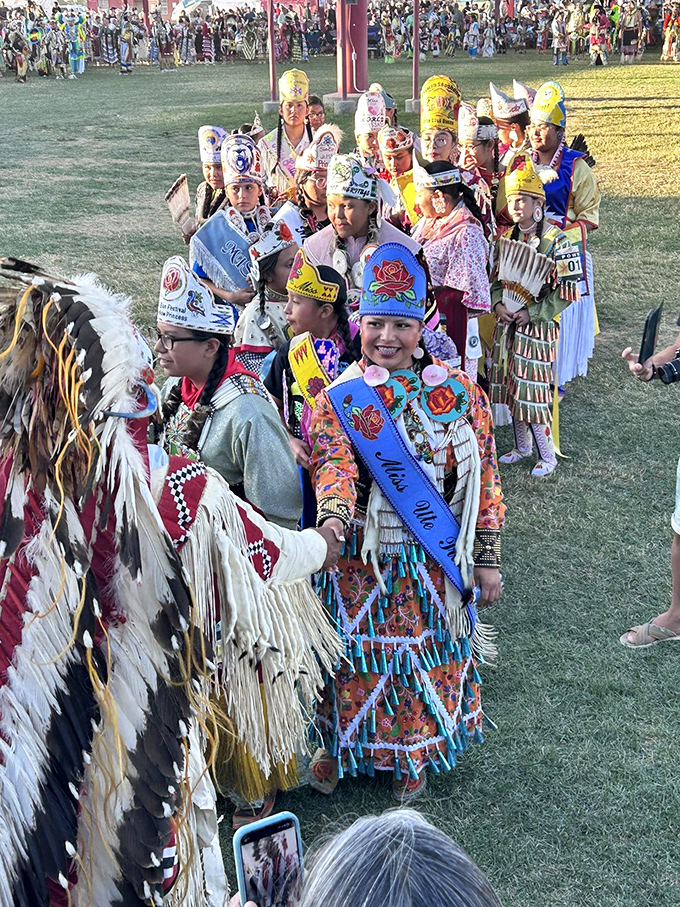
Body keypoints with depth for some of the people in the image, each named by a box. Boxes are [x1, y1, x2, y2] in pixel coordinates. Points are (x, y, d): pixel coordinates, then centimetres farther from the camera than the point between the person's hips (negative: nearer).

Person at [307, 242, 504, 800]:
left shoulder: (460, 393, -2)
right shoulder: (339, 399, -5)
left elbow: (484, 478, 1)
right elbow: (333, 461, -22)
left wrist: (487, 559, 0)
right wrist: (332, 518, -43)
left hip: (434, 562, 1)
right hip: (360, 561, -1)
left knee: (427, 653, 13)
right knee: (358, 653, 11)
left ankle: (414, 755, 39)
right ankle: (341, 746, 38)